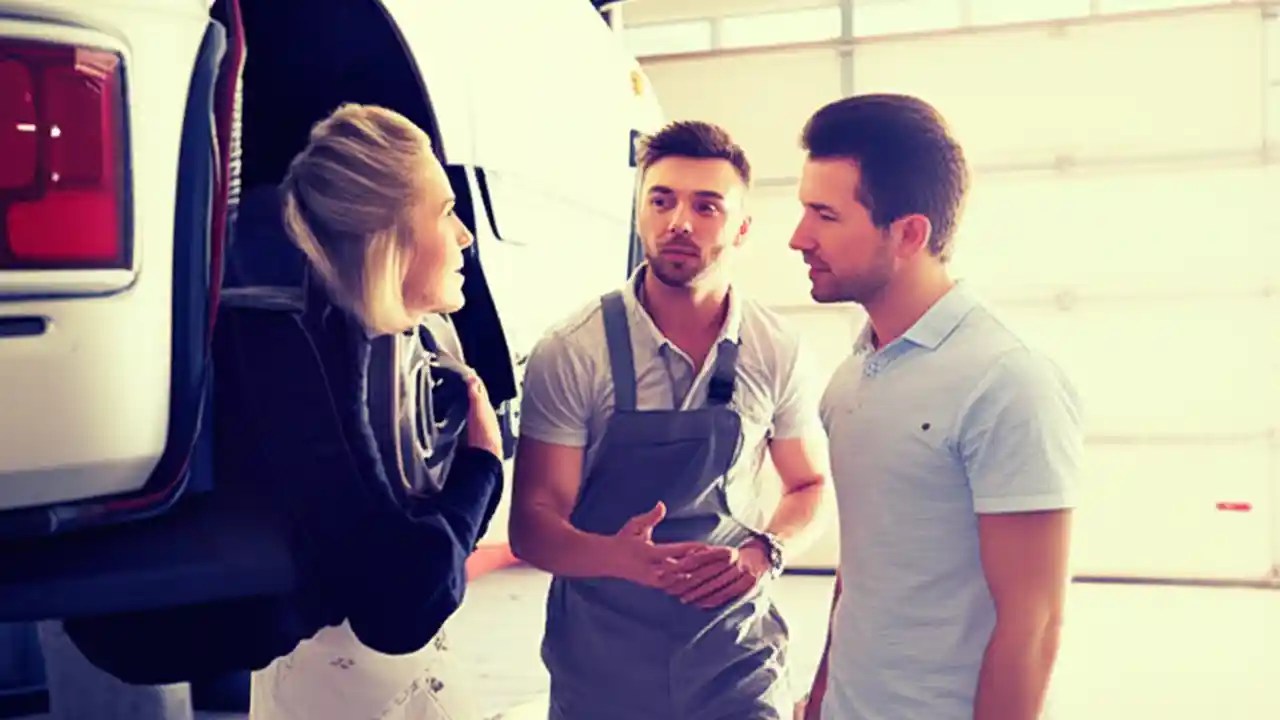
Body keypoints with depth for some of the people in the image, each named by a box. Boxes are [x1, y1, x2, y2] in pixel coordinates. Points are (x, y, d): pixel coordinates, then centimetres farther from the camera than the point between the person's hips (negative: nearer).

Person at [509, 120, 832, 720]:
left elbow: (810, 485, 8)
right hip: (600, 665, -1)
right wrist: (617, 557, -32)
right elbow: (531, 525, -12)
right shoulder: (571, 351, -12)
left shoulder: (777, 349, -4)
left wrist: (763, 554, -13)